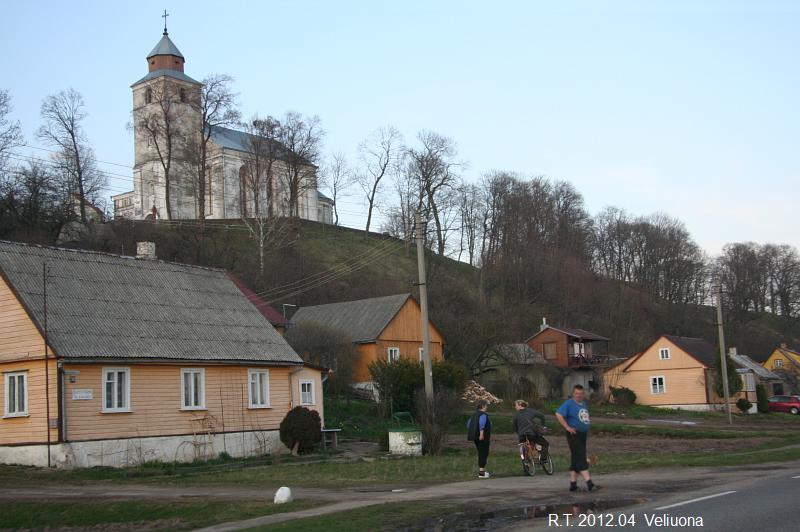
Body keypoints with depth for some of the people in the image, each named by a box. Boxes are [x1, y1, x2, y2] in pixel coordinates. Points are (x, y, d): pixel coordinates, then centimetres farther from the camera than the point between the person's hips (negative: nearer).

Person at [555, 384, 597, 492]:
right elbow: (558, 414, -20)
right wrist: (567, 427, -20)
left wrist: (588, 423, 14)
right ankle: (589, 482, -19)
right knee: (581, 458, -13)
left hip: (583, 434, 8)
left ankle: (573, 484, 15)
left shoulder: (584, 403, 15)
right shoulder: (569, 403, -10)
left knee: (576, 459, 11)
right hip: (574, 434, -8)